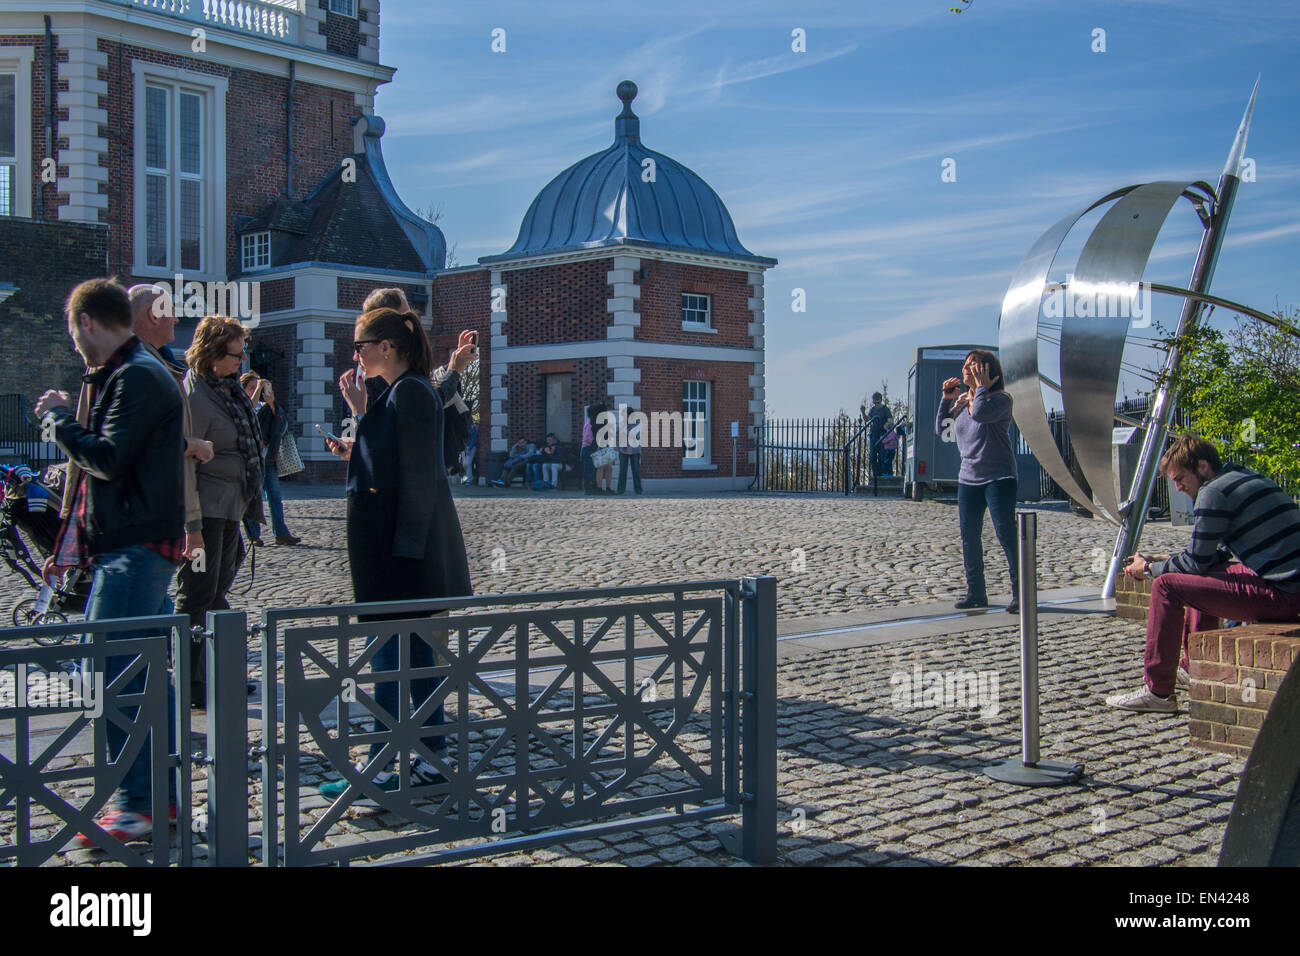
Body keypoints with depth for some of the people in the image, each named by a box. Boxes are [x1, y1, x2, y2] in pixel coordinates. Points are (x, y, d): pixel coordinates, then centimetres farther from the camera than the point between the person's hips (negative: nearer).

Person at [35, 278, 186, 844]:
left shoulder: (137, 377, -13)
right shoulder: (130, 373, 19)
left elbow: (109, 458, -20)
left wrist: (58, 418, -8)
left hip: (135, 548, -11)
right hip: (134, 546, 11)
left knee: (115, 674, -10)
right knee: (145, 671, 13)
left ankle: (137, 806, -5)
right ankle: (166, 795, 20)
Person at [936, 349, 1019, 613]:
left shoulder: (1000, 398, -10)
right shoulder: (962, 400, 10)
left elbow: (980, 413, -29)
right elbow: (942, 431, 12)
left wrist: (981, 386, -14)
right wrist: (946, 399, 4)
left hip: (998, 477, -7)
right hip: (968, 478, 7)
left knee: (1005, 533, -10)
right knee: (969, 536, 8)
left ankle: (1020, 593, -3)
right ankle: (976, 593, 17)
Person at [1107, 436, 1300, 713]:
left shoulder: (1214, 492, -11)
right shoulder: (1247, 478, 20)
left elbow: (1196, 562, -8)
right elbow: (1219, 554, 26)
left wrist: (1148, 568, 8)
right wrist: (1163, 560, 23)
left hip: (1278, 595, -10)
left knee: (1166, 586, -8)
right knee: (1199, 578, 28)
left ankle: (1157, 691, -2)